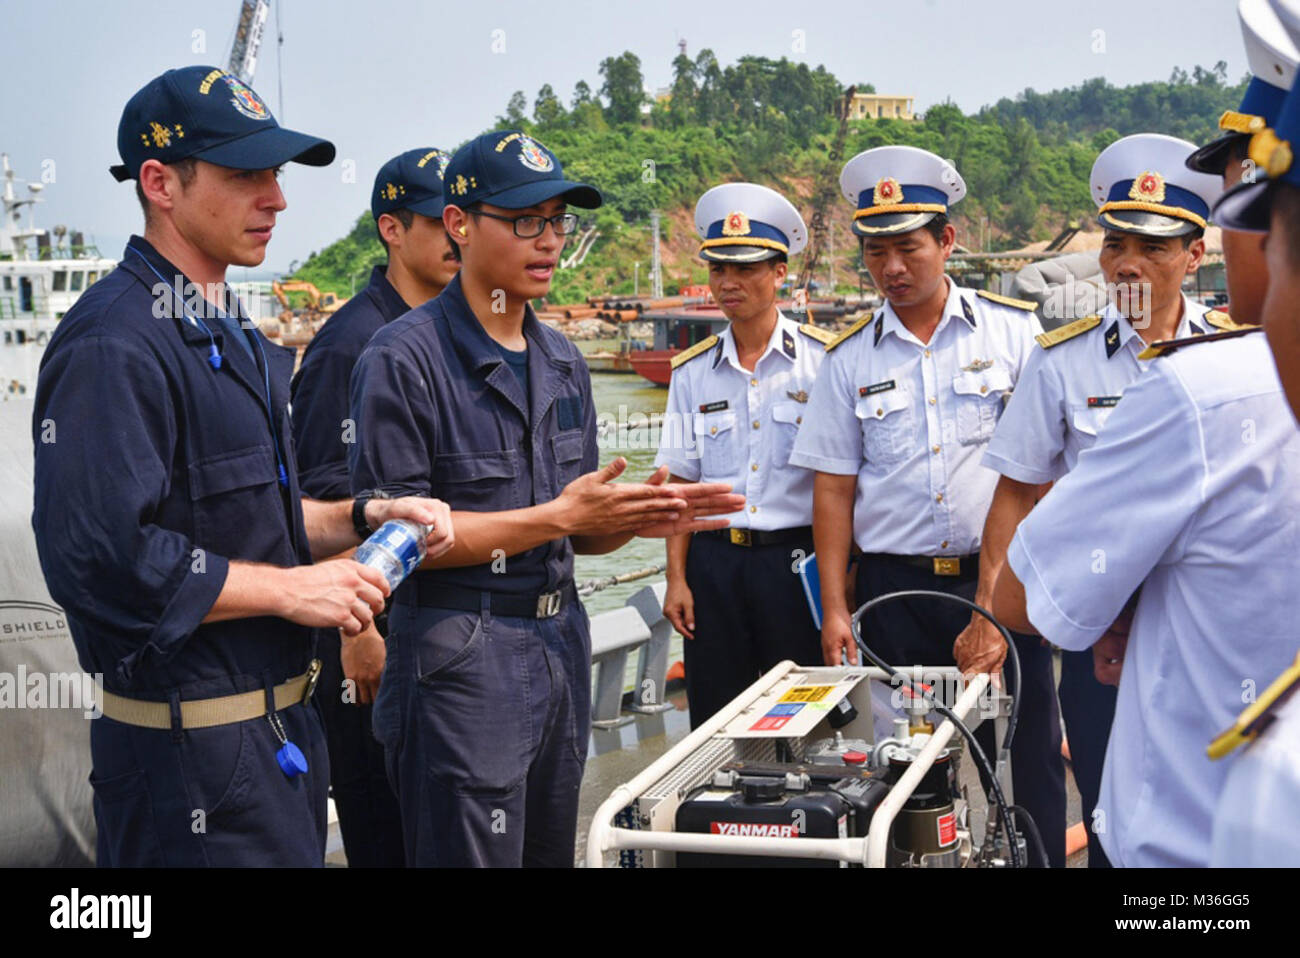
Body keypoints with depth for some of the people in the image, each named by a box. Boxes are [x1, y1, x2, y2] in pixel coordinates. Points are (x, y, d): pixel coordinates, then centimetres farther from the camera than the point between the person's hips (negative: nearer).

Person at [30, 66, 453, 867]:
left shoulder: (231, 334, 15)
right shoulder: (116, 343, -19)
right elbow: (98, 554, -27)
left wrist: (366, 517, 6)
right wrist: (290, 589, -19)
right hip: (192, 752, -10)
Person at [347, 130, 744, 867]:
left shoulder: (563, 362, 13)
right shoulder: (405, 358, -11)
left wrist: (637, 517, -5)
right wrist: (557, 515, -18)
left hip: (561, 647, 7)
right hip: (460, 661, -7)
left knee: (551, 853, 16)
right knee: (474, 851, 0)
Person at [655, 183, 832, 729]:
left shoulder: (822, 359, -2)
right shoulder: (693, 372, 8)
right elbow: (680, 484, 10)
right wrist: (676, 577, 3)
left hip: (796, 557, -3)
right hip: (714, 559, 3)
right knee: (713, 720, 8)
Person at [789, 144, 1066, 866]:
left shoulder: (1014, 331, 2)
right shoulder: (849, 359, 7)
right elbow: (834, 488, 7)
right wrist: (834, 609, 2)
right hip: (898, 588, 2)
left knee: (1031, 752, 2)